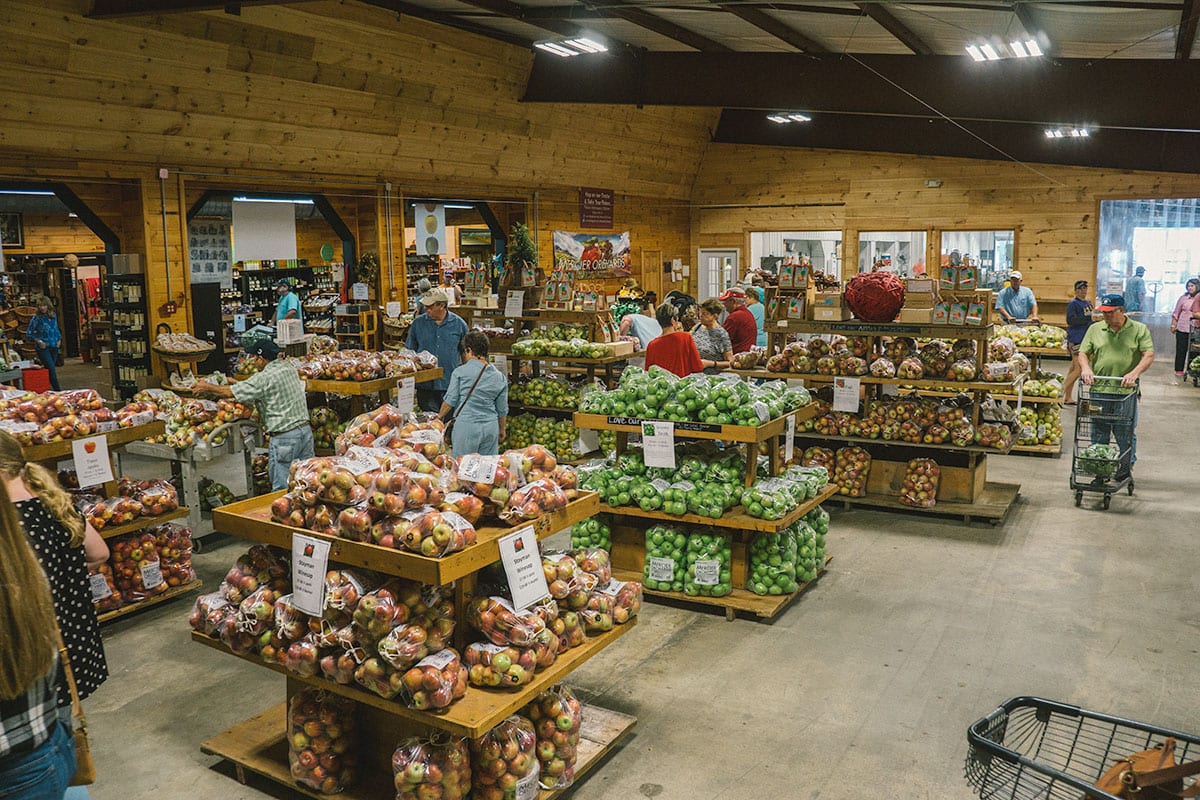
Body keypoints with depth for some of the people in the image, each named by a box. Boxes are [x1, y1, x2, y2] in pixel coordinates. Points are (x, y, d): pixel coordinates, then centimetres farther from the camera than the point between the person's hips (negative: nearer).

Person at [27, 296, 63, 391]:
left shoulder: (53, 317, 7)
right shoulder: (36, 318, -7)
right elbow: (28, 334, -4)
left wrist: (59, 339, 7)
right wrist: (38, 341, -15)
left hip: (54, 347, 5)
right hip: (43, 348, -5)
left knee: (51, 369, 10)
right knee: (52, 369, -13)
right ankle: (57, 391, -13)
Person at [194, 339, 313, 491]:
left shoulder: (263, 378, -13)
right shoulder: (289, 367, 8)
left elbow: (230, 392, -4)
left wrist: (207, 388, 11)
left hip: (284, 437, -7)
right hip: (305, 429, 8)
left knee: (281, 488, 2)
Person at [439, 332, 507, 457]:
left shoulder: (460, 372, -6)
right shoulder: (499, 377, 6)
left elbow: (450, 401, -3)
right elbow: (502, 409, 12)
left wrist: (438, 418, 13)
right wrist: (502, 429, 26)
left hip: (466, 425, -4)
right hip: (491, 426, 4)